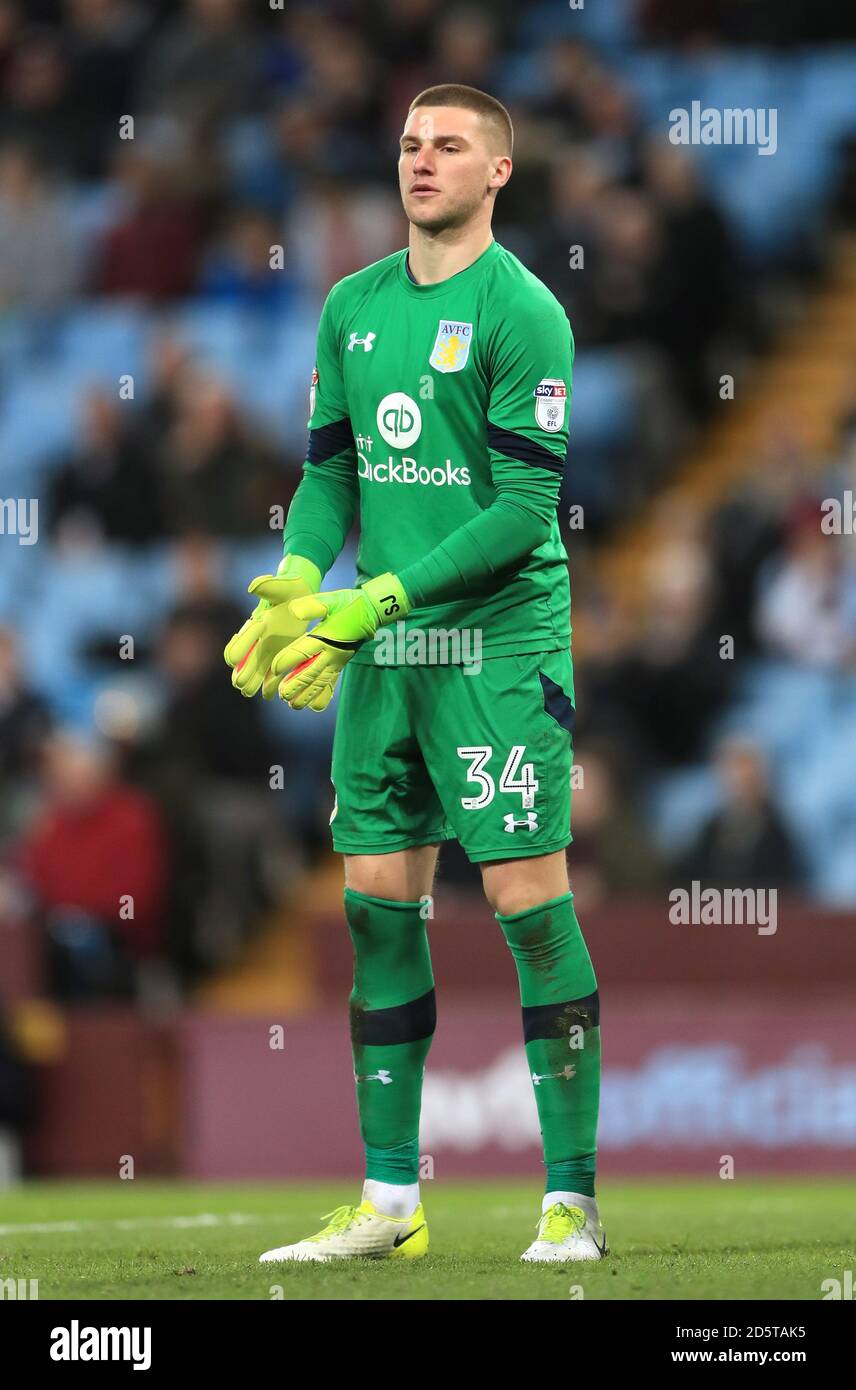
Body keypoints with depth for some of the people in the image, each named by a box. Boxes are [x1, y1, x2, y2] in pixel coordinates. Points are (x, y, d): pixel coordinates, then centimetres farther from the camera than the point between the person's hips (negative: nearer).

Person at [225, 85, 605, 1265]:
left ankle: (572, 1201, -4)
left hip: (500, 644, -7)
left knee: (530, 901, -8)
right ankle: (390, 1203, 13)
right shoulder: (354, 306, 12)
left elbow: (525, 508, -13)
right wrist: (298, 577, -5)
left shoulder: (521, 313, -9)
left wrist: (380, 600, -18)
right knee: (377, 904, 6)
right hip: (379, 648, 7)